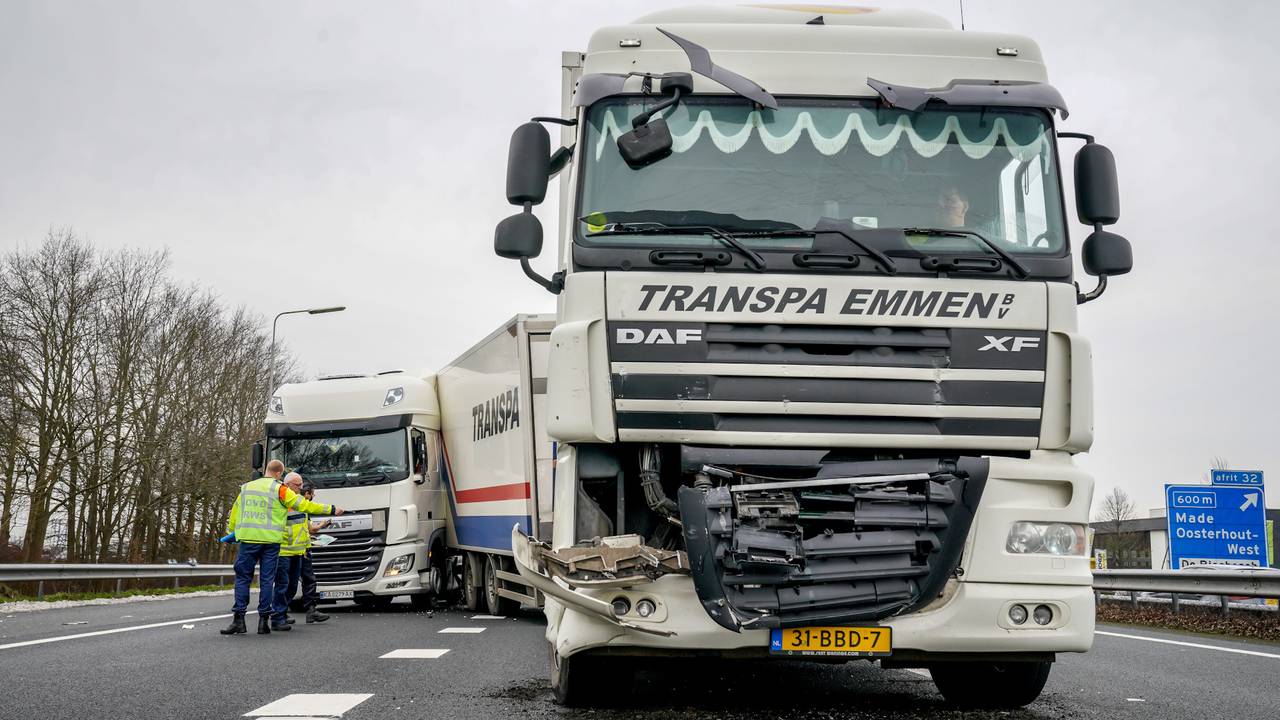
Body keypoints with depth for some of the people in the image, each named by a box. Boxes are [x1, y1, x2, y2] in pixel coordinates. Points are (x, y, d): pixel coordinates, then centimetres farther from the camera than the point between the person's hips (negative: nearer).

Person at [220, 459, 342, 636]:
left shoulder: (246, 488, 13)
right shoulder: (279, 489, -1)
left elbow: (234, 514, 21)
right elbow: (304, 505, -2)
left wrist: (231, 533, 37)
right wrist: (331, 510, 5)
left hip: (247, 539, 3)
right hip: (271, 541, -3)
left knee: (242, 578, 6)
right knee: (267, 580, 4)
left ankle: (238, 619, -1)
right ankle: (264, 620, 4)